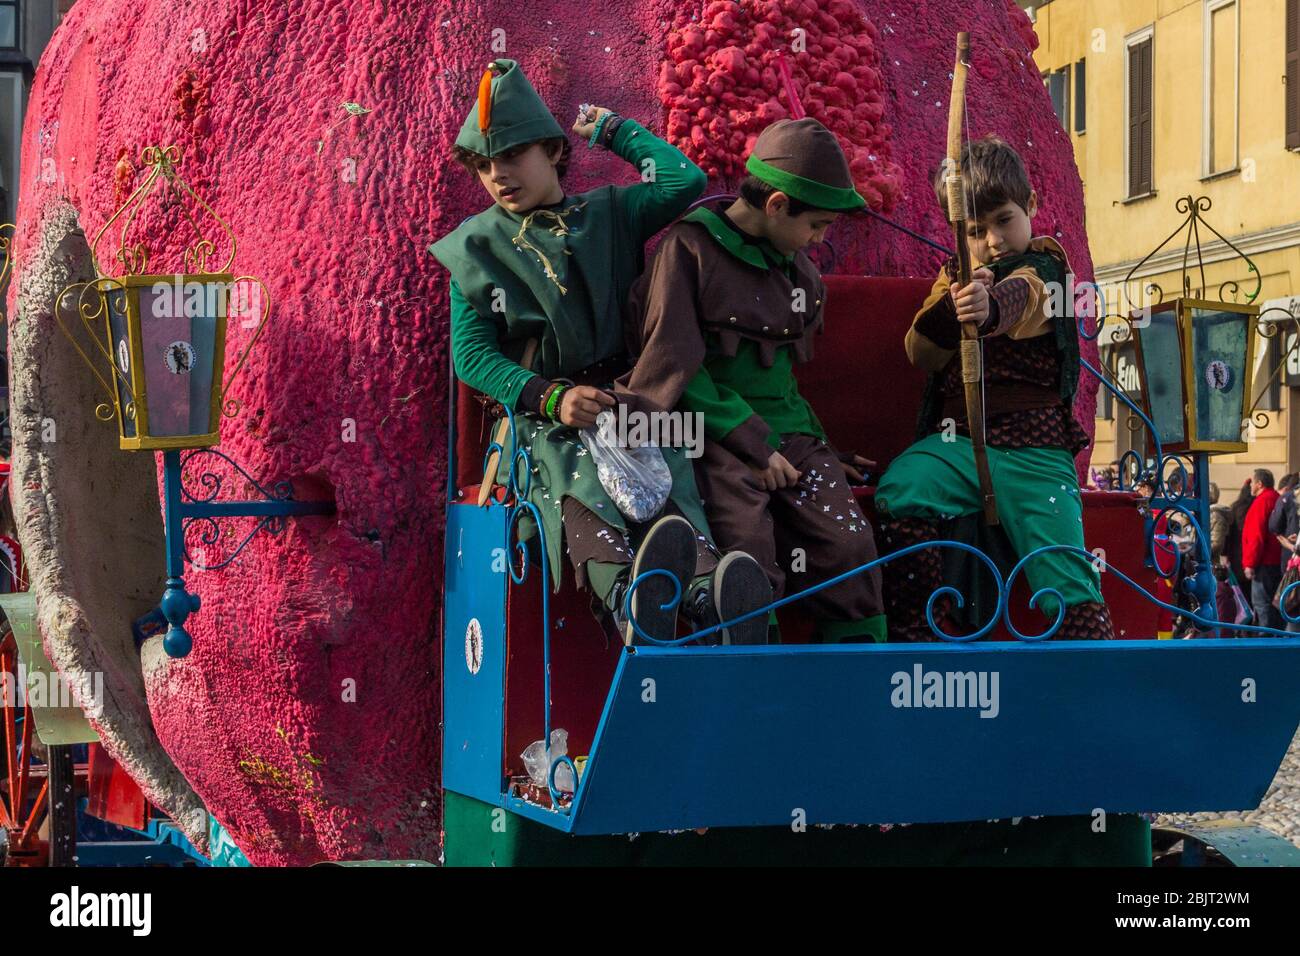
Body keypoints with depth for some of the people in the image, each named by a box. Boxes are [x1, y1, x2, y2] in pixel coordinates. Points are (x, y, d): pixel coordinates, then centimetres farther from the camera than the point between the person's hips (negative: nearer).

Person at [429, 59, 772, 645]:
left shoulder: (609, 215, 17)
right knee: (577, 486, -38)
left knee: (667, 478, -33)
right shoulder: (475, 248, 12)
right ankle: (630, 594, -68)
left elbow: (686, 180, 2)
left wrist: (613, 130, 16)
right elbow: (471, 353, 4)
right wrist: (552, 398, -13)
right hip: (540, 417, -2)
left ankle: (707, 591, -62)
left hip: (625, 398, 2)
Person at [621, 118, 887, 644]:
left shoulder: (796, 266, 17)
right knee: (750, 555, -28)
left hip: (786, 431, 6)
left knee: (849, 542, -17)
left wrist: (817, 446, 18)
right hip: (715, 435, -6)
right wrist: (751, 442, -13)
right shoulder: (690, 248, -3)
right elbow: (674, 364, -9)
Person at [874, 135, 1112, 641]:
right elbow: (921, 354, 5)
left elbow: (1019, 296, -24)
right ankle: (916, 636, -18)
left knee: (1066, 582, -15)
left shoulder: (1043, 267, 1)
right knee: (899, 497, -26)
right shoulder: (956, 275, 17)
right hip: (955, 437, 4)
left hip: (1033, 446, -4)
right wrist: (950, 308, -17)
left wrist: (990, 307, -50)